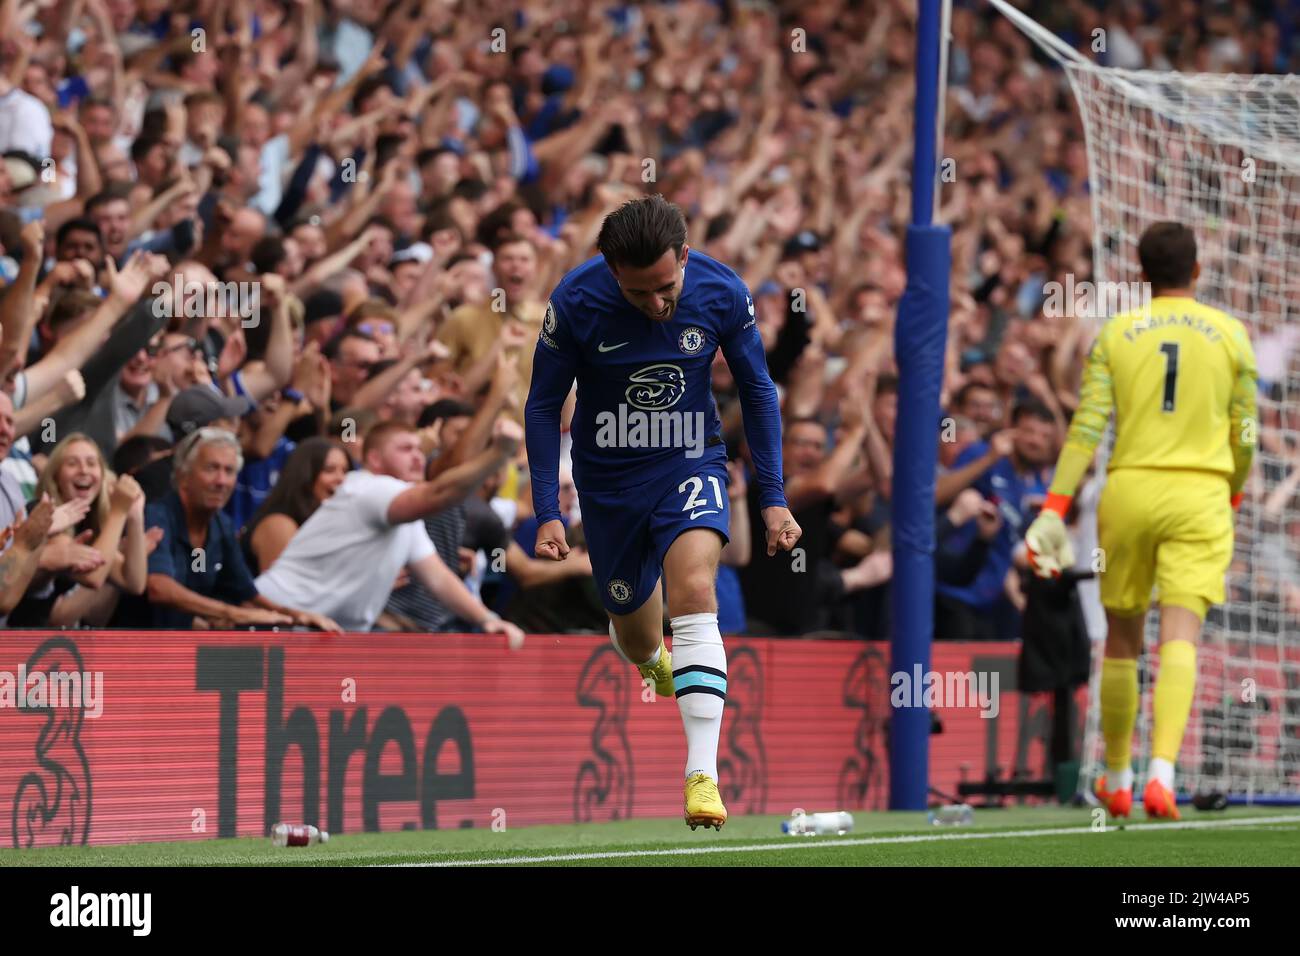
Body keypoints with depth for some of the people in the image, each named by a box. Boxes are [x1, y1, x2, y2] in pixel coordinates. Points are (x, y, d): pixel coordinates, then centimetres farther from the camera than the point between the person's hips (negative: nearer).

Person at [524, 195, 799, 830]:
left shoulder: (722, 294, -18)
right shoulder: (576, 302, -21)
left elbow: (756, 391, -1)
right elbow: (543, 406, -7)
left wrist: (772, 497, -2)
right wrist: (547, 513, -11)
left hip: (690, 466, -1)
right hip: (608, 479, 1)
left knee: (694, 593, -26)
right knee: (637, 641, 11)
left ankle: (703, 776, -31)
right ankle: (656, 659, 53)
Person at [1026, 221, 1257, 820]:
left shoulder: (1116, 334, 4)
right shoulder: (1229, 335, 4)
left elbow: (1086, 427, -4)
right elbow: (1245, 436, 7)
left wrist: (1054, 511, -5)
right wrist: (1232, 497, 26)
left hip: (1130, 489, 1)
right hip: (1200, 497, -1)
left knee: (1122, 638, 14)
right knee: (1180, 637, -8)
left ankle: (1116, 780, 26)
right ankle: (1162, 773, -26)